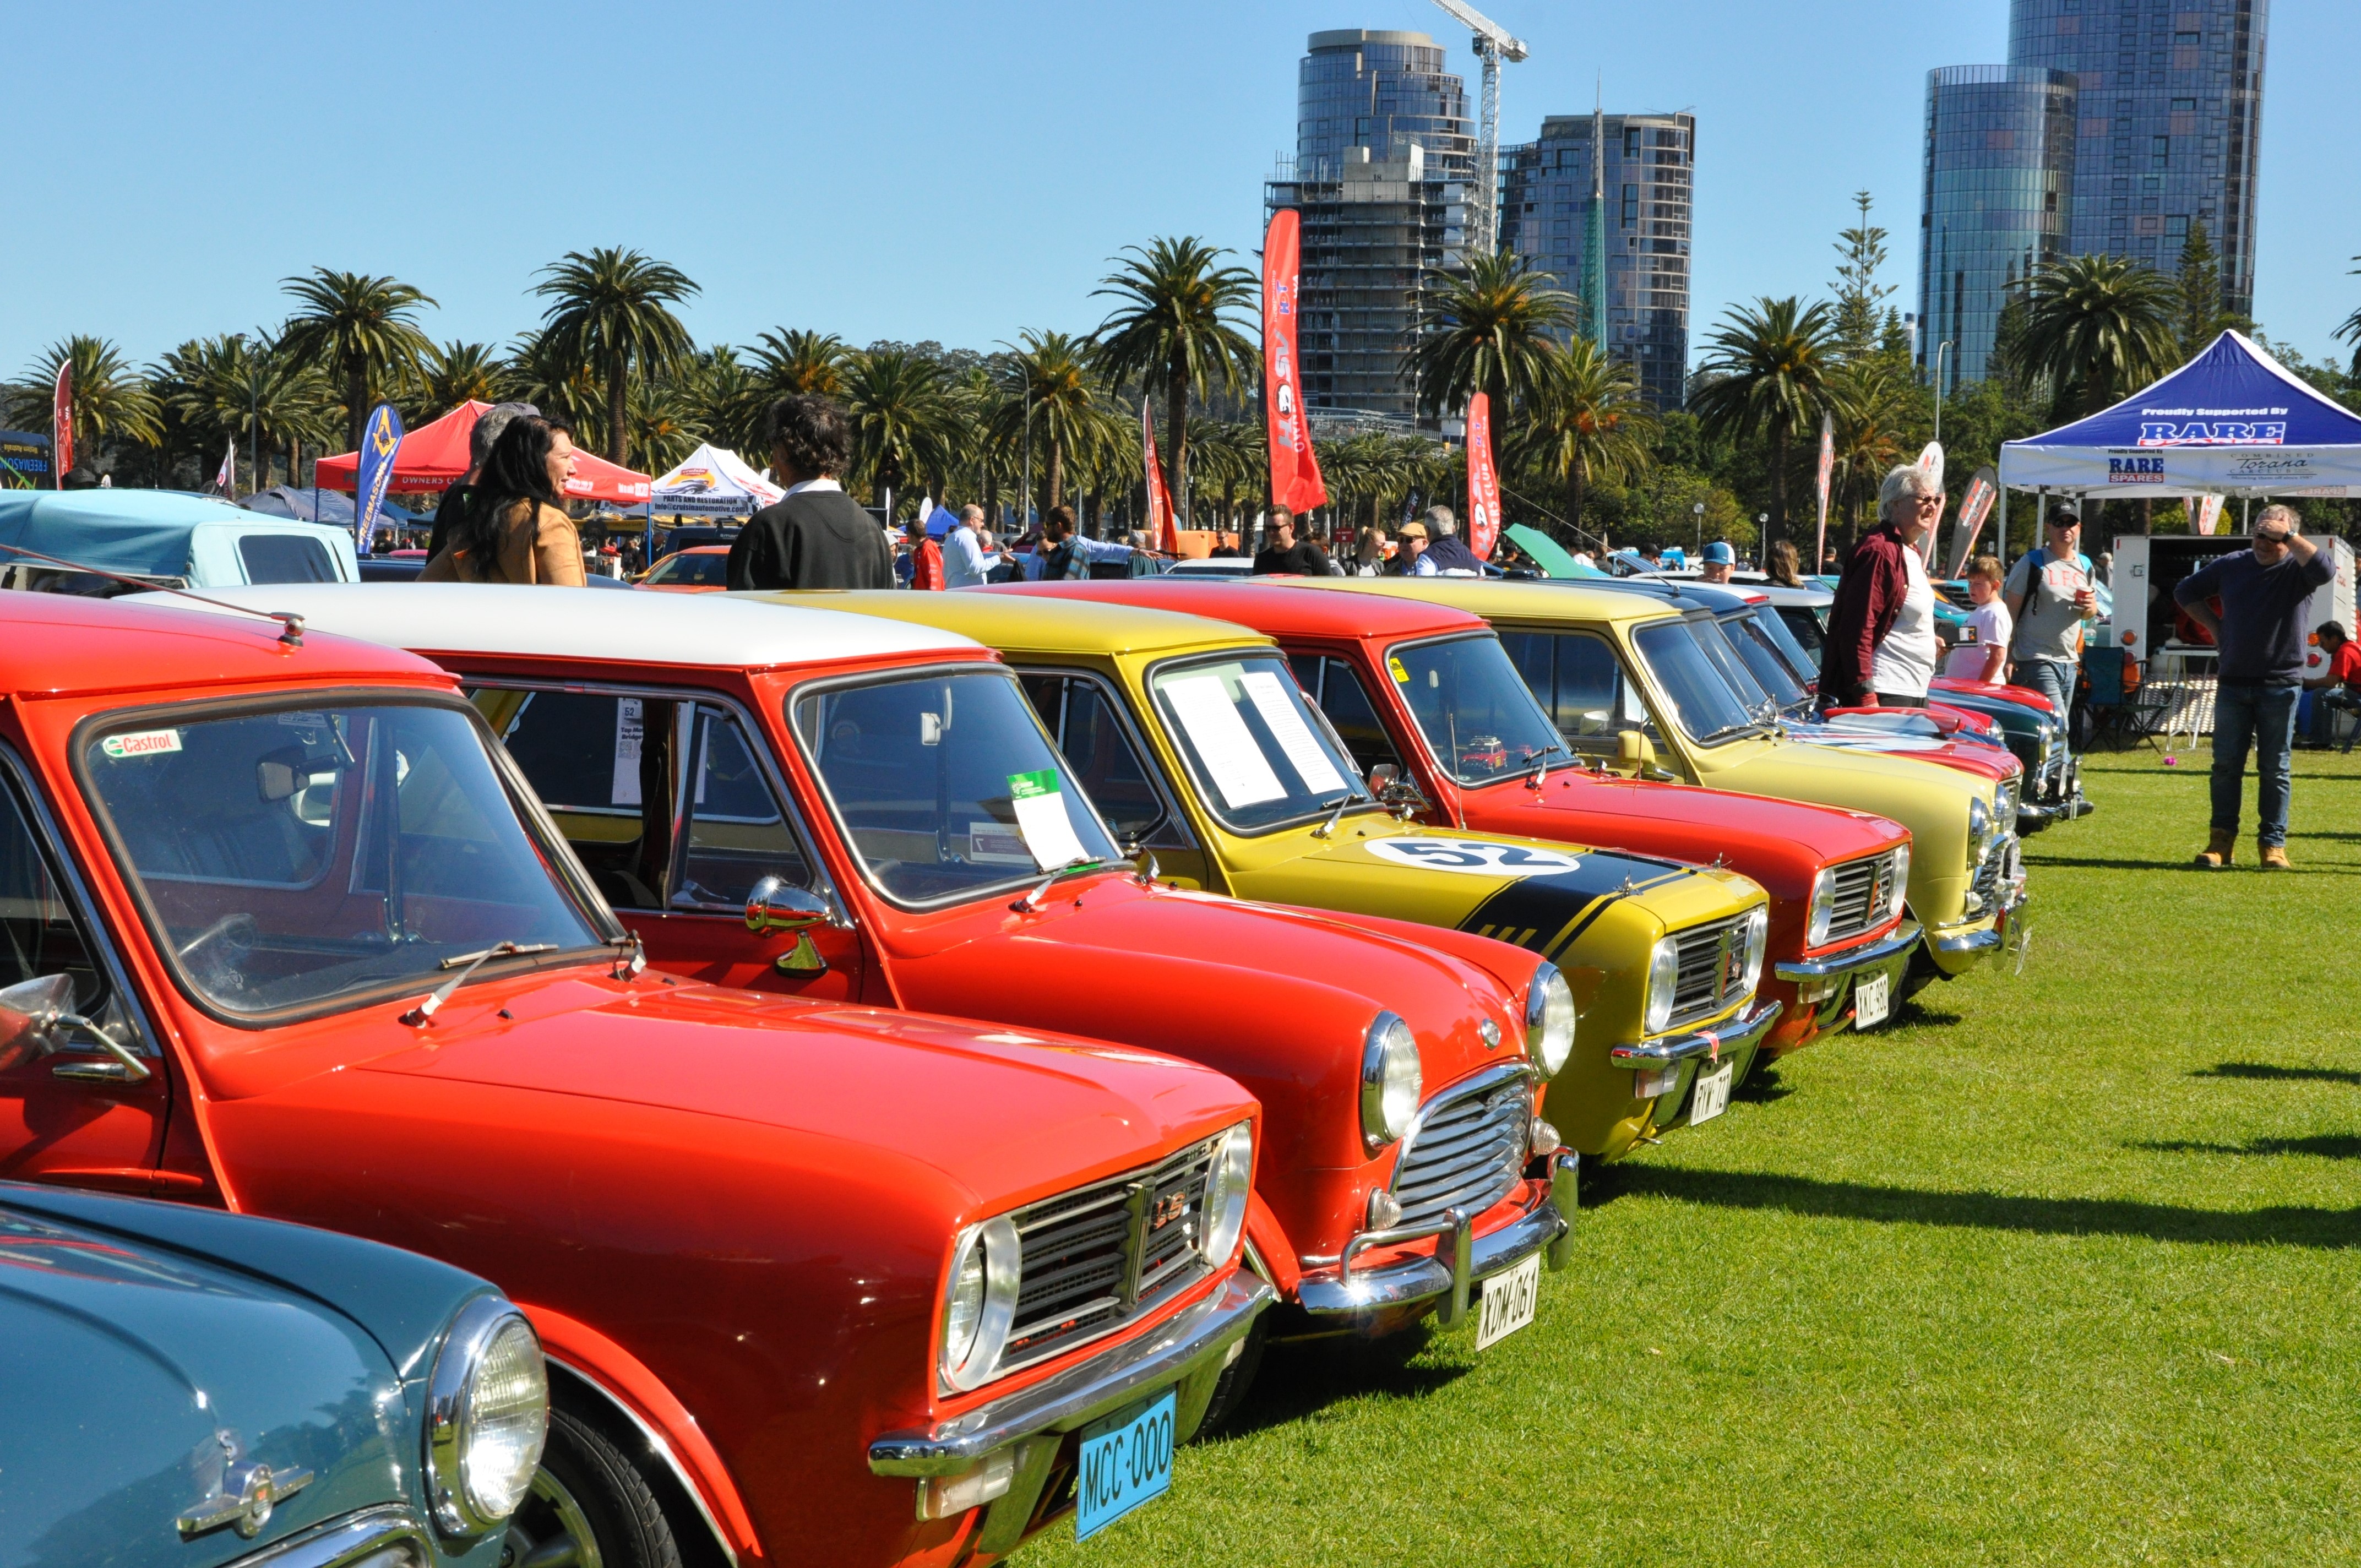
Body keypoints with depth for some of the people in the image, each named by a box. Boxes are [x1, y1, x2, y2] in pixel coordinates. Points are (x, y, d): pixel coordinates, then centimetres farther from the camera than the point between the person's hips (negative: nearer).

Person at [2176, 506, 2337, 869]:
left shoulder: (2297, 570, -4)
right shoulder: (2231, 565, 6)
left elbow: (2325, 571, -29)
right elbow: (2185, 592, 20)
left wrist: (2288, 535, -23)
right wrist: (2214, 626, 9)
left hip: (2280, 686, -3)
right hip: (2234, 683, 3)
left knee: (2275, 768, 2)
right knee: (2226, 764, 3)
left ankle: (2273, 843, 7)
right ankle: (2221, 839, 9)